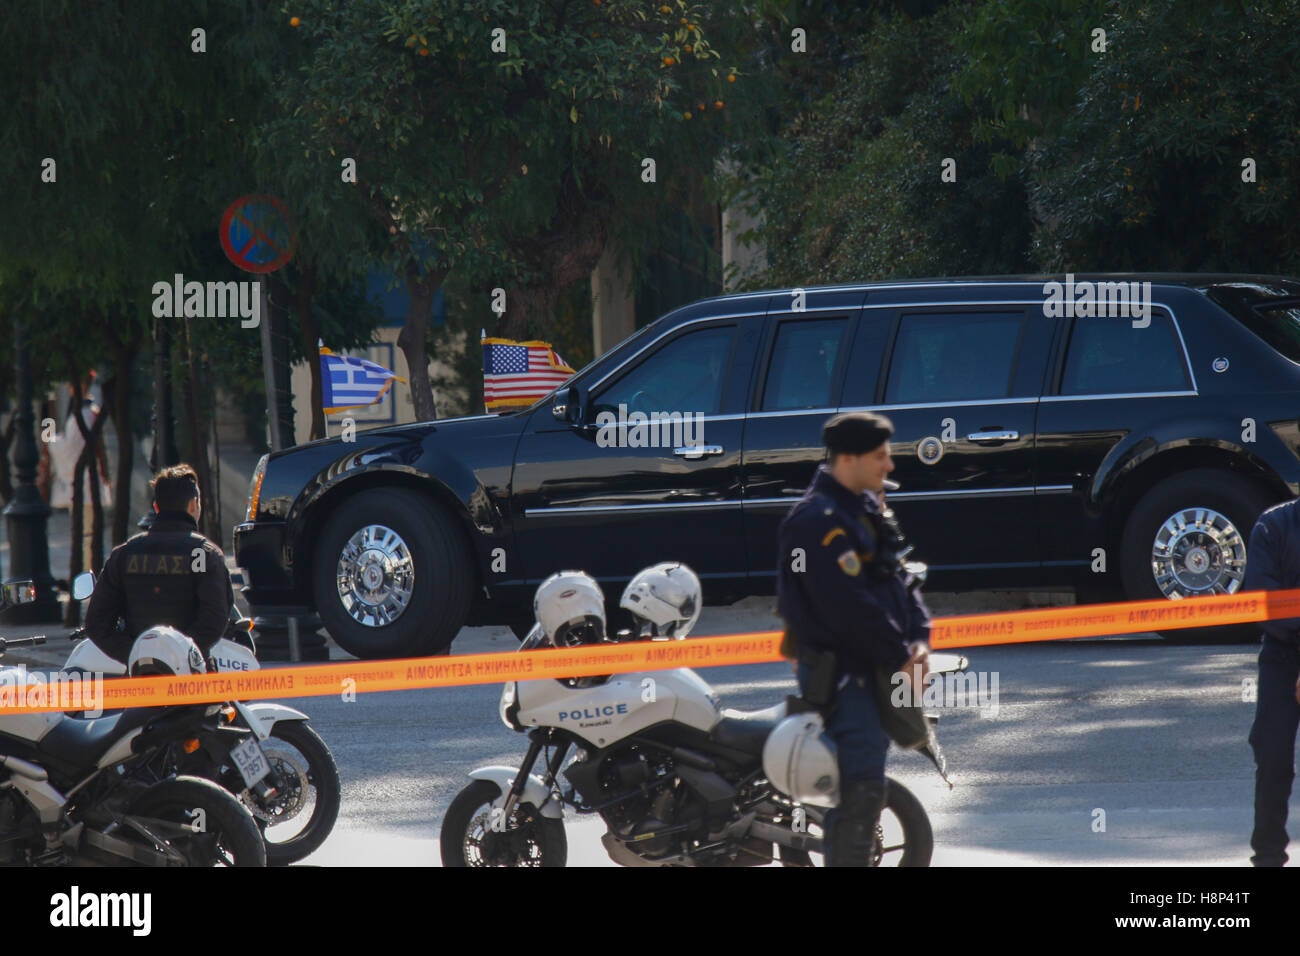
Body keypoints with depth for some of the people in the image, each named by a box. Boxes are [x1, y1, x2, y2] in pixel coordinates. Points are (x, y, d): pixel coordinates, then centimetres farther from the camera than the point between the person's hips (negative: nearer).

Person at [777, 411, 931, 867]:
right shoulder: (818, 520, -19)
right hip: (839, 671, -10)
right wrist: (900, 658, -16)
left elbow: (898, 576, 16)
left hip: (870, 667, 10)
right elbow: (851, 606, -22)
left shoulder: (867, 508, 14)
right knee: (861, 788, -14)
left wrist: (919, 637, 1)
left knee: (861, 786, 16)